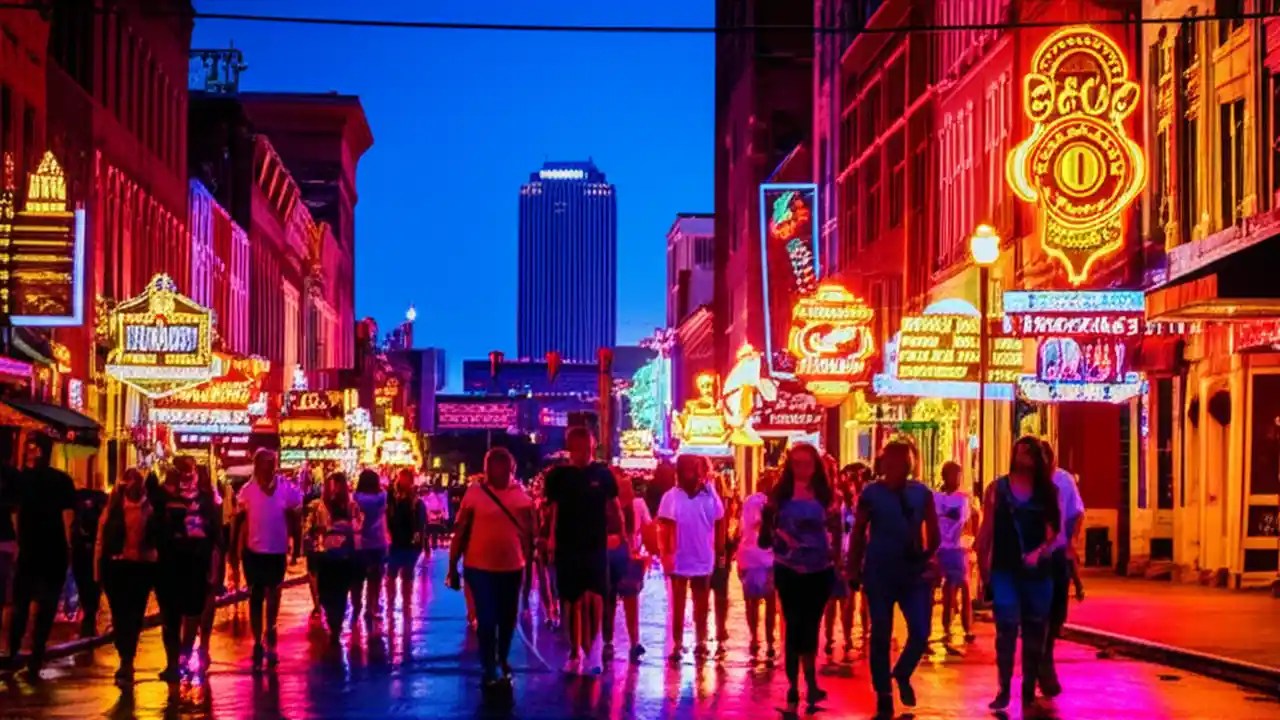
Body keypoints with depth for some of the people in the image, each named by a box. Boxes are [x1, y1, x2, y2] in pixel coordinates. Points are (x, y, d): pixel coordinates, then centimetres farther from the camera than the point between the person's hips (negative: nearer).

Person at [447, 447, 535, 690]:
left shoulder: (521, 494, 3)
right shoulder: (475, 492, -7)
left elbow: (527, 534, 10)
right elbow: (460, 531, -4)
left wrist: (529, 567, 10)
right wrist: (452, 566, -5)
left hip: (512, 567, 4)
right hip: (481, 567, -4)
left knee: (508, 619, 14)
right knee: (487, 620, -4)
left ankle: (502, 661, 33)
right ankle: (490, 670, 6)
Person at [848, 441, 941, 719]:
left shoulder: (922, 493, 5)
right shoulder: (872, 493, -1)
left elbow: (933, 530, 12)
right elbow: (859, 533, 3)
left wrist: (928, 554, -3)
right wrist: (854, 570, 2)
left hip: (915, 572, 2)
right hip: (880, 573, -2)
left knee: (921, 633, -4)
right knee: (881, 635, 3)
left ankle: (902, 675, 27)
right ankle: (884, 697, 15)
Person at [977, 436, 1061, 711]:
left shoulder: (1048, 490, 5)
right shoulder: (997, 488, 2)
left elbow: (1054, 531, 1)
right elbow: (987, 531, 2)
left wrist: (1039, 552, -17)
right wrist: (983, 568, -1)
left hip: (1038, 572, 2)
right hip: (1004, 570, -2)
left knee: (1034, 632, 7)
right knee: (1007, 629, -10)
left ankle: (1029, 691, 16)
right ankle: (1004, 690, -2)